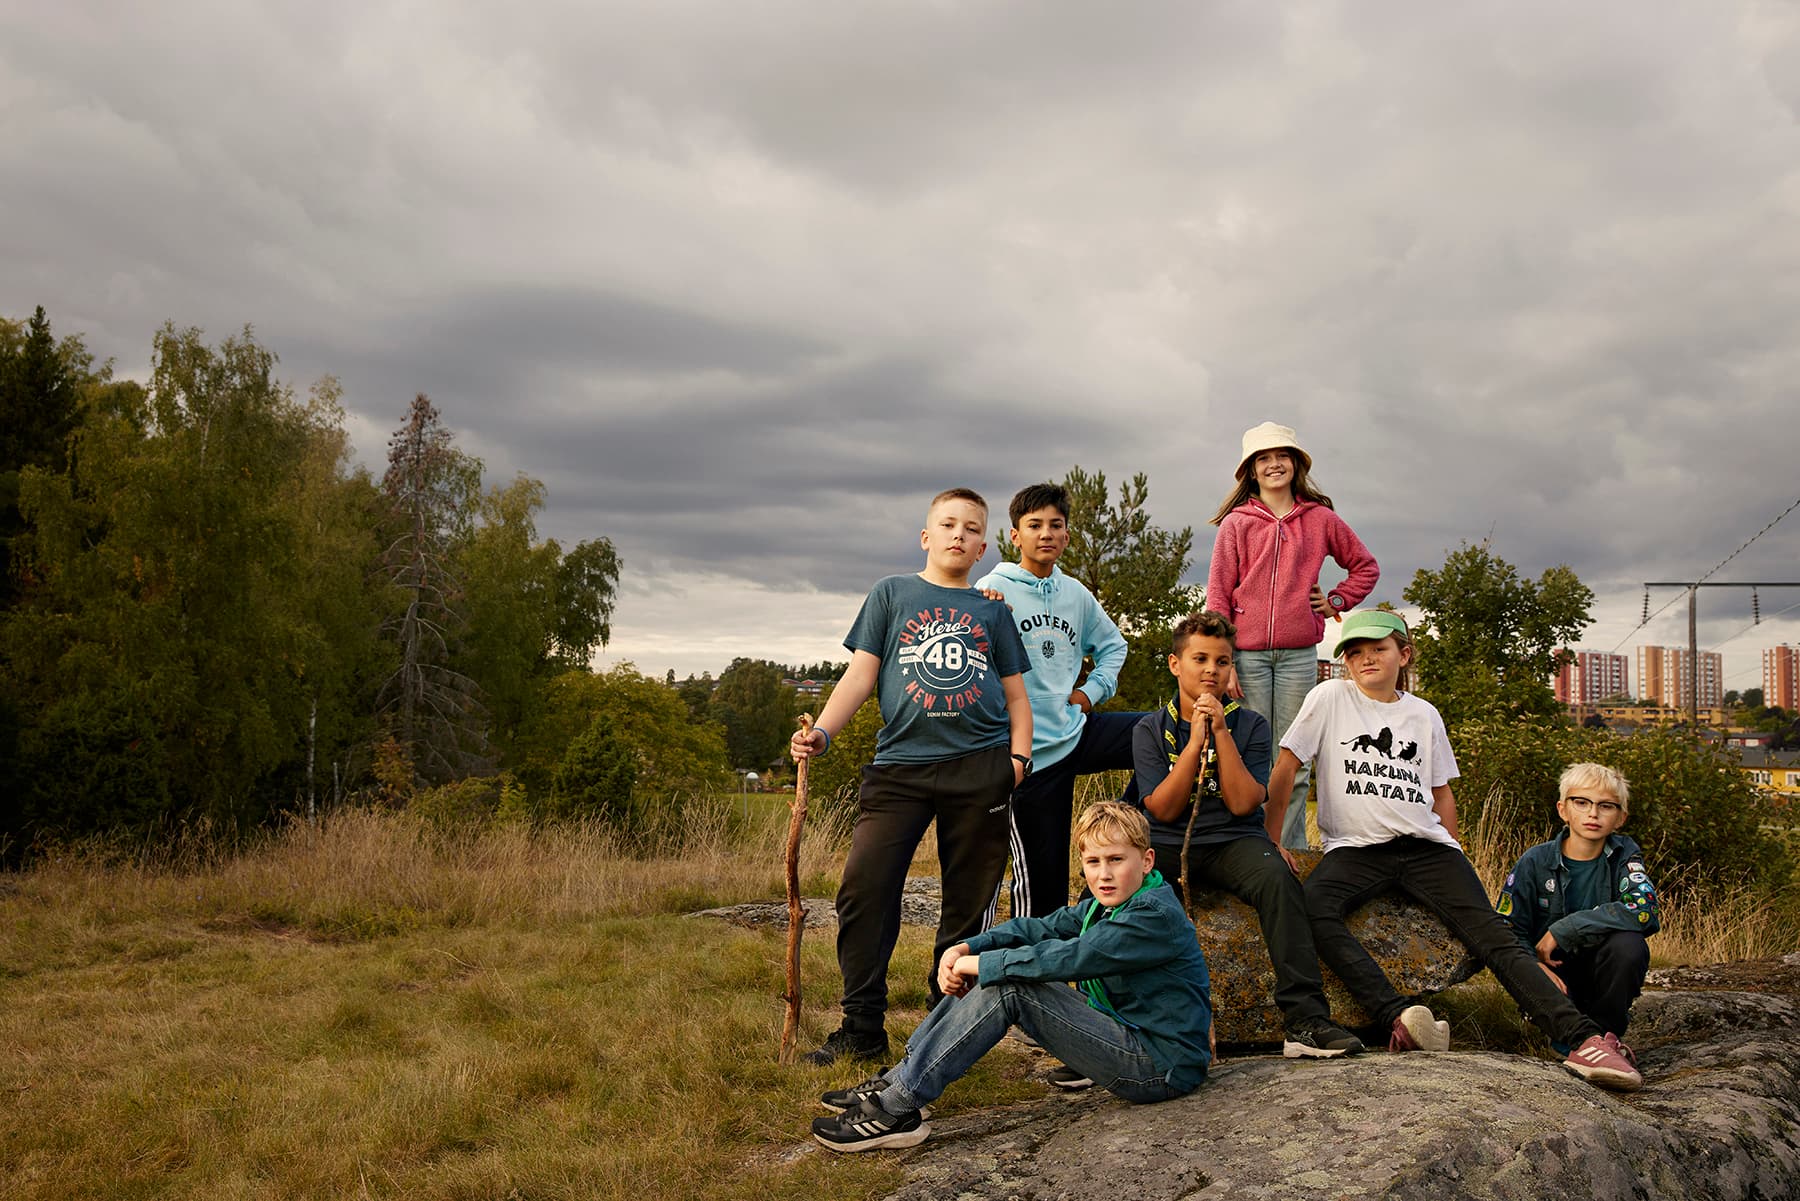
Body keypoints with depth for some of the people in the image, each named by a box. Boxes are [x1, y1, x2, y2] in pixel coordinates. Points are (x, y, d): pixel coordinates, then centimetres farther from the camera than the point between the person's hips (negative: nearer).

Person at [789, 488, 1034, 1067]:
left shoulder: (991, 609, 17)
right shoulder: (891, 593, 13)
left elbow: (1014, 692, 18)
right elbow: (861, 673, 7)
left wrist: (1019, 755, 2)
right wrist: (822, 731, -7)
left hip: (980, 765, 1)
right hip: (900, 764, -1)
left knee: (969, 900, 2)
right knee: (864, 887, -12)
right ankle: (862, 1029, -3)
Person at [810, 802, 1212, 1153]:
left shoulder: (1156, 917, -20)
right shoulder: (1105, 905, 10)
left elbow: (1068, 957, -27)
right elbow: (1041, 928, 5)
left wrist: (980, 964, -18)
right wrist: (965, 948, -12)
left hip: (1163, 1067, -10)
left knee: (1007, 988, -20)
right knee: (995, 975, 3)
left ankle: (898, 1109, -18)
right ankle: (898, 1080, 3)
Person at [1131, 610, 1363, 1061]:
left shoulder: (1249, 724, 6)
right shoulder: (1151, 729, 7)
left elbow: (1242, 804, -7)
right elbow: (1164, 810, -5)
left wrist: (1221, 732, -12)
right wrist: (1196, 741, -11)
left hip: (1234, 841, 0)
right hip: (1168, 846, 0)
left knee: (1277, 877, -34)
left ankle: (1305, 1020, -36)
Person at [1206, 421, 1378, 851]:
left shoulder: (1320, 518, 10)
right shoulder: (1236, 523, 5)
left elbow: (1366, 566, 24)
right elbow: (1218, 595, 1)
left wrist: (1336, 601, 9)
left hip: (1299, 654, 2)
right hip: (1247, 653, -1)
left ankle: (1291, 851, 10)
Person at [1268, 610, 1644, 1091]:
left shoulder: (1423, 715, 15)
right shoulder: (1330, 698, 5)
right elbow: (1285, 768, 5)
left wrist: (1452, 862, 12)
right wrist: (1270, 843, 0)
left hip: (1424, 846, 3)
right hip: (1354, 849, -3)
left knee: (1493, 934, -19)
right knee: (1308, 905, -35)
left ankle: (1583, 1039, -29)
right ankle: (1398, 1019, -46)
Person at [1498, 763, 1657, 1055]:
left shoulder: (1623, 855, -6)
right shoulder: (1535, 862, -7)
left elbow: (1643, 908, -26)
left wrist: (1562, 930, -28)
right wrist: (1535, 967, -31)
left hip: (1603, 973, 1)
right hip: (1555, 969, -1)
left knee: (1628, 942, -31)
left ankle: (1607, 1031, -4)